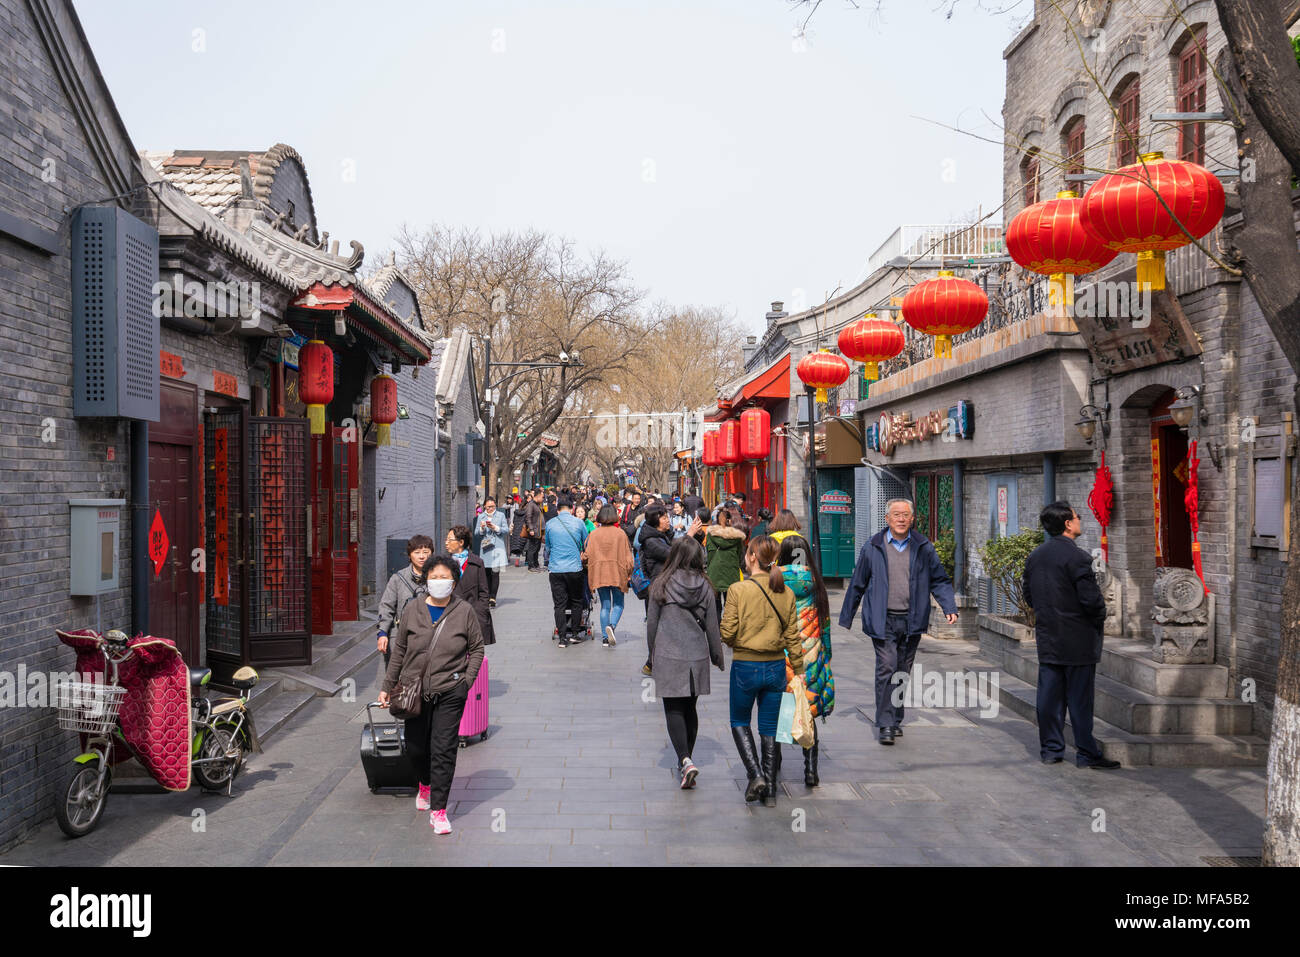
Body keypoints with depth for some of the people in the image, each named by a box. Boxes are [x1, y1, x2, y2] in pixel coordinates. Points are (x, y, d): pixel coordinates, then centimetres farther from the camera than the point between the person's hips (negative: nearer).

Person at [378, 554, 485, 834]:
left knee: (444, 750, -3)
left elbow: (477, 648, 6)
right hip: (414, 690, 2)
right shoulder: (412, 610, 0)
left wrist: (467, 680, -4)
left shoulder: (464, 611, -3)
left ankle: (438, 810, 8)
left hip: (450, 693, -2)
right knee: (415, 747, 13)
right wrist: (388, 686, 9)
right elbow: (399, 650, 8)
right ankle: (425, 785, 45)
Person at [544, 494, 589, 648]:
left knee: (559, 604, 4)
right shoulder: (579, 523, -3)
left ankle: (562, 637, 2)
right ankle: (575, 633, 16)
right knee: (576, 602, 14)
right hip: (575, 568, -1)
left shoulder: (550, 524, 0)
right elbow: (586, 545, 10)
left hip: (556, 569, 1)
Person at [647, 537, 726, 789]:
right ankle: (685, 762, 24)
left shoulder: (661, 586, -7)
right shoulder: (705, 588, -2)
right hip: (697, 656, 3)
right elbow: (712, 627, 3)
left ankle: (686, 761, -16)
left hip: (669, 657, -3)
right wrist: (717, 657, 15)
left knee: (673, 709, 1)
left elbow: (652, 623, 0)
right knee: (690, 708, 15)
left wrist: (653, 653, 14)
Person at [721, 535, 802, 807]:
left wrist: (730, 641, 10)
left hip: (745, 666, -3)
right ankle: (770, 792, 17)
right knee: (769, 729, 14)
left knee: (739, 722, 18)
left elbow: (727, 633, -14)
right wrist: (799, 670, 9)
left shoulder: (738, 590, -14)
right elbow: (792, 636, 1)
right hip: (776, 667, 4)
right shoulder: (786, 593, -2)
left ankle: (755, 775, 1)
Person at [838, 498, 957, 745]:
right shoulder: (873, 548, 2)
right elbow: (857, 584, 9)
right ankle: (885, 724, -6)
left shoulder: (923, 547, 6)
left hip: (912, 621, 2)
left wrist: (950, 608, -3)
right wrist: (846, 618, 11)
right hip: (883, 620, -2)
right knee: (886, 668, -10)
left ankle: (896, 720, 22)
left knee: (903, 672, 9)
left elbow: (940, 580, 12)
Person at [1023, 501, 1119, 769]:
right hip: (1077, 639, -6)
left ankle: (1050, 750, 16)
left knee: (1049, 695, 10)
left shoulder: (1035, 556, 6)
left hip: (1047, 638, 6)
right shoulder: (1077, 557, -17)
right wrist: (1100, 617, 0)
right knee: (1080, 697, 1)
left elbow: (1028, 593, 13)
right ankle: (1087, 754, 8)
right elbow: (1091, 598, -19)